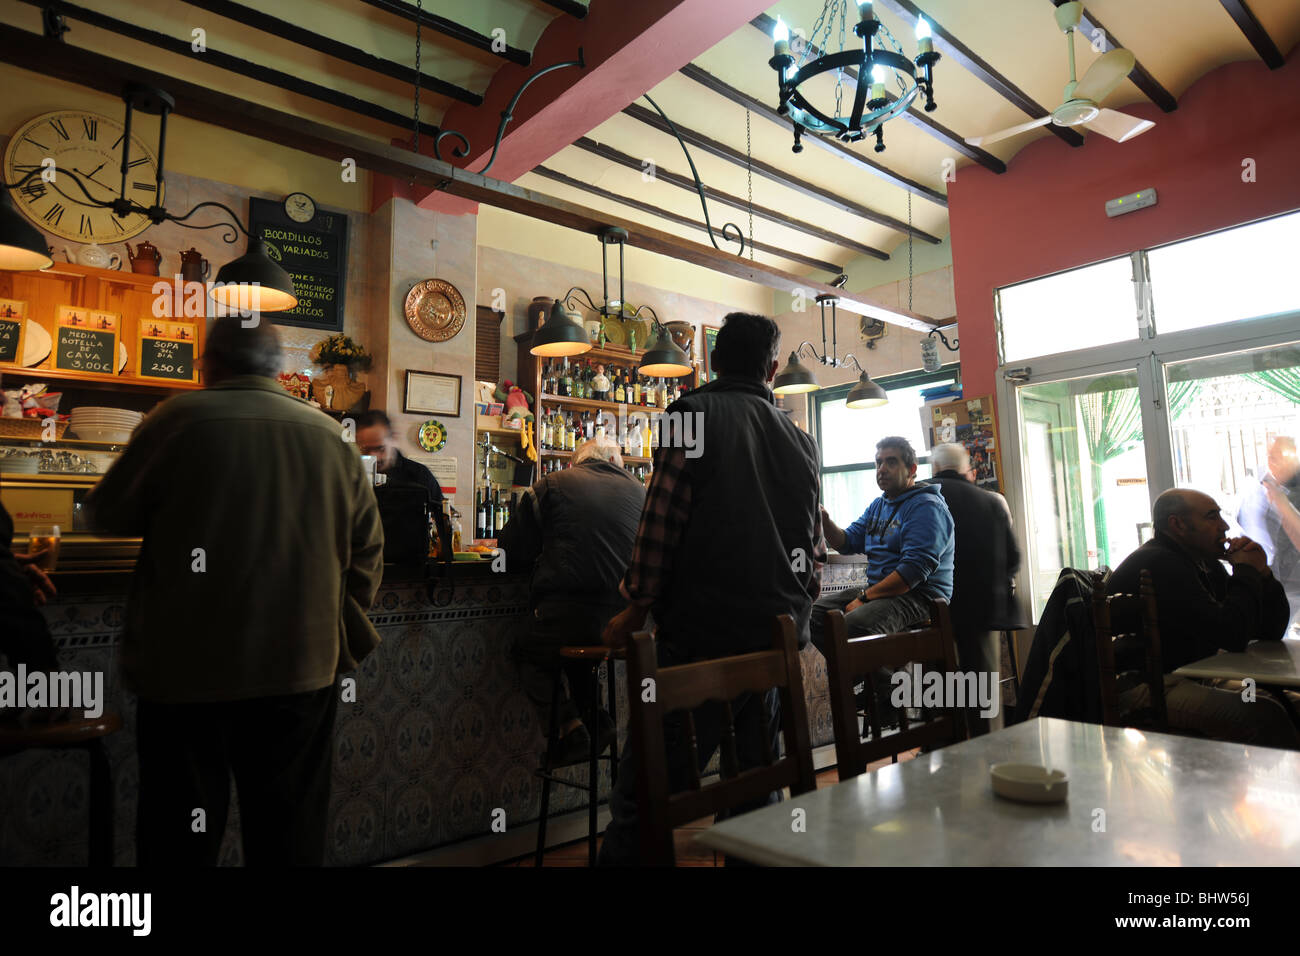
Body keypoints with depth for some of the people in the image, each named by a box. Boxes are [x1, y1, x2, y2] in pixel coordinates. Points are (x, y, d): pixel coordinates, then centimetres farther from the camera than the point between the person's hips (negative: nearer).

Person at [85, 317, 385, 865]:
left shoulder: (180, 418, -7)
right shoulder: (334, 437, 2)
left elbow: (109, 515, 3)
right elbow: (367, 554, 5)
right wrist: (340, 629, 17)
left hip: (187, 671, -2)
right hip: (302, 670, 3)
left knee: (180, 840, 13)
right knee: (290, 836, 15)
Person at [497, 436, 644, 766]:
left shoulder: (552, 485, 3)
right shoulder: (637, 490, 10)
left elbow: (513, 550, 6)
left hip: (564, 616, -4)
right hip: (622, 618, 4)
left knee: (530, 656, 26)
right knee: (579, 649, 35)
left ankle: (570, 727, 10)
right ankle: (594, 717, 22)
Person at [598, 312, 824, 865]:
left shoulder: (694, 413, -5)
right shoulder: (800, 440, 12)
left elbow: (662, 521, -10)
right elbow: (815, 544, 15)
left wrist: (636, 611, -2)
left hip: (702, 632, -6)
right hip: (778, 633, 6)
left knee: (642, 796, -2)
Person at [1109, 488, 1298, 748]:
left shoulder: (1207, 566, 16)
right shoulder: (1158, 564, -15)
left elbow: (1271, 631, 18)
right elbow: (1232, 636, -20)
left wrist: (1262, 574, 4)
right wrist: (1247, 573, -6)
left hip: (1187, 680, 10)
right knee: (1263, 715, -25)